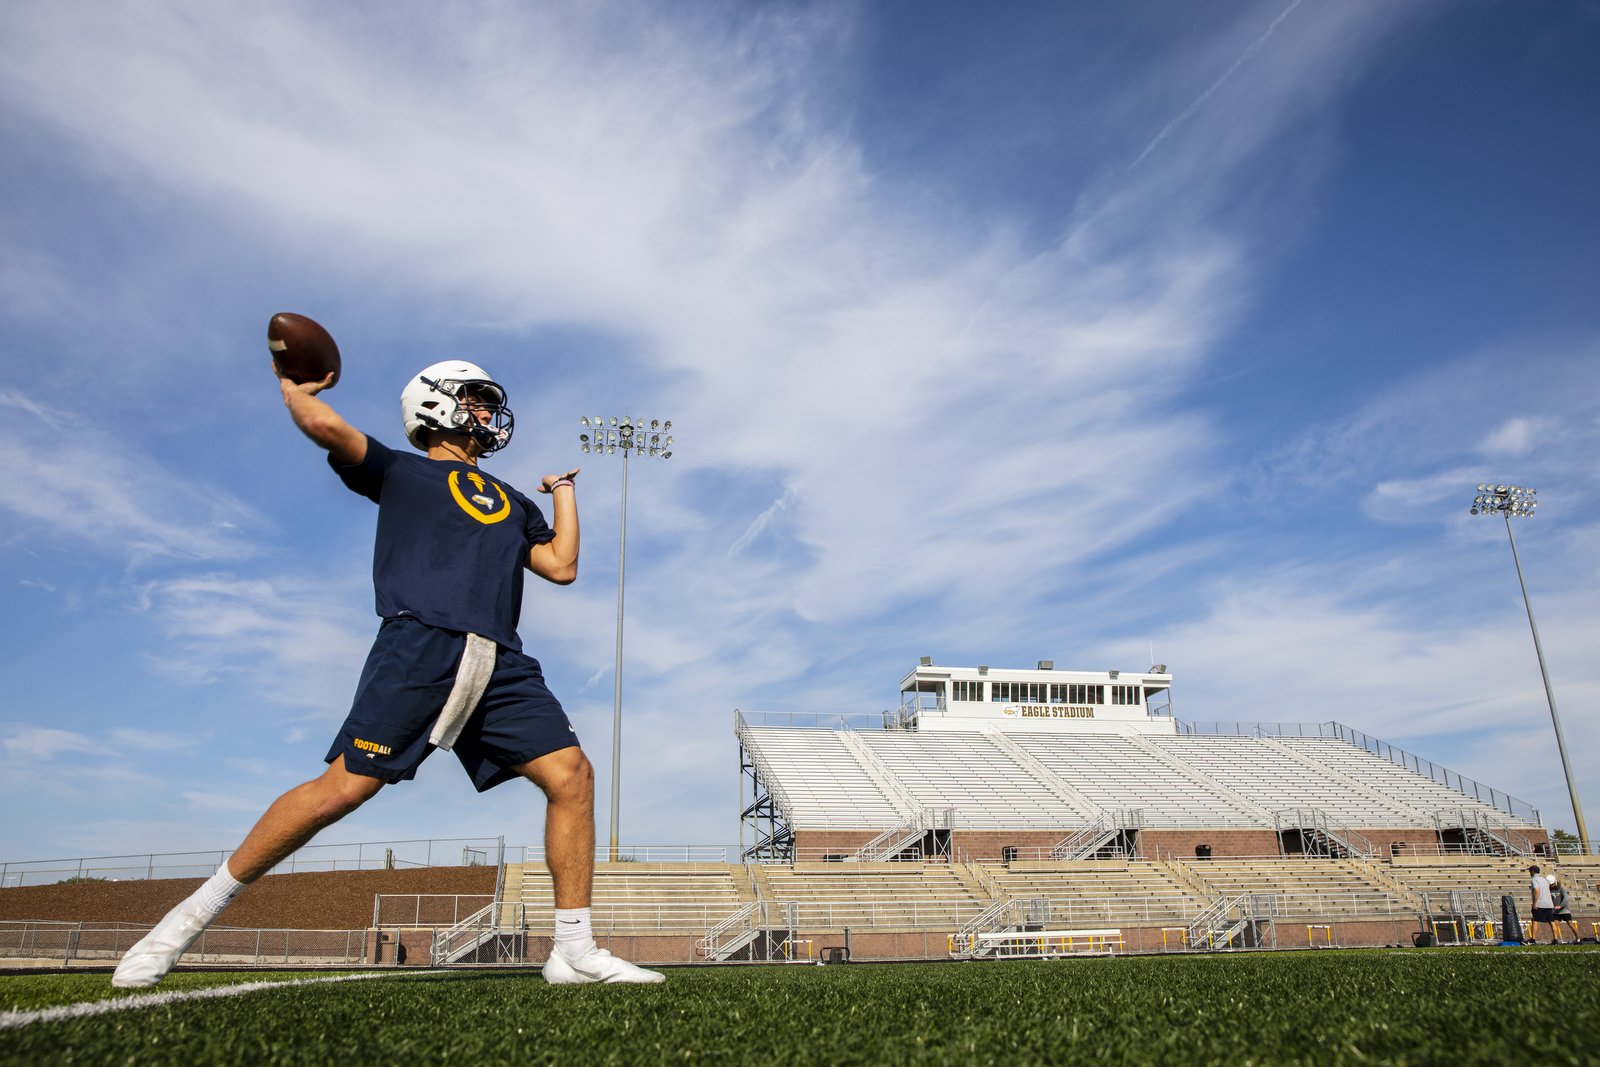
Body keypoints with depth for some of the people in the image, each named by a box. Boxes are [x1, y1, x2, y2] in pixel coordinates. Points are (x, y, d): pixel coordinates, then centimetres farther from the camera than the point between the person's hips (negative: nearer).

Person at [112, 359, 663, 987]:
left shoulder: (510, 501, 33)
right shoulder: (400, 471, 19)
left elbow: (561, 567, 23)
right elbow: (325, 425, 2)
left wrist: (564, 492, 34)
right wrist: (293, 385, 23)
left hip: (501, 663, 5)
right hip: (421, 644, -5)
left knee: (571, 775, -8)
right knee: (343, 787, -12)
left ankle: (574, 951, -1)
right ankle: (194, 914, 9)